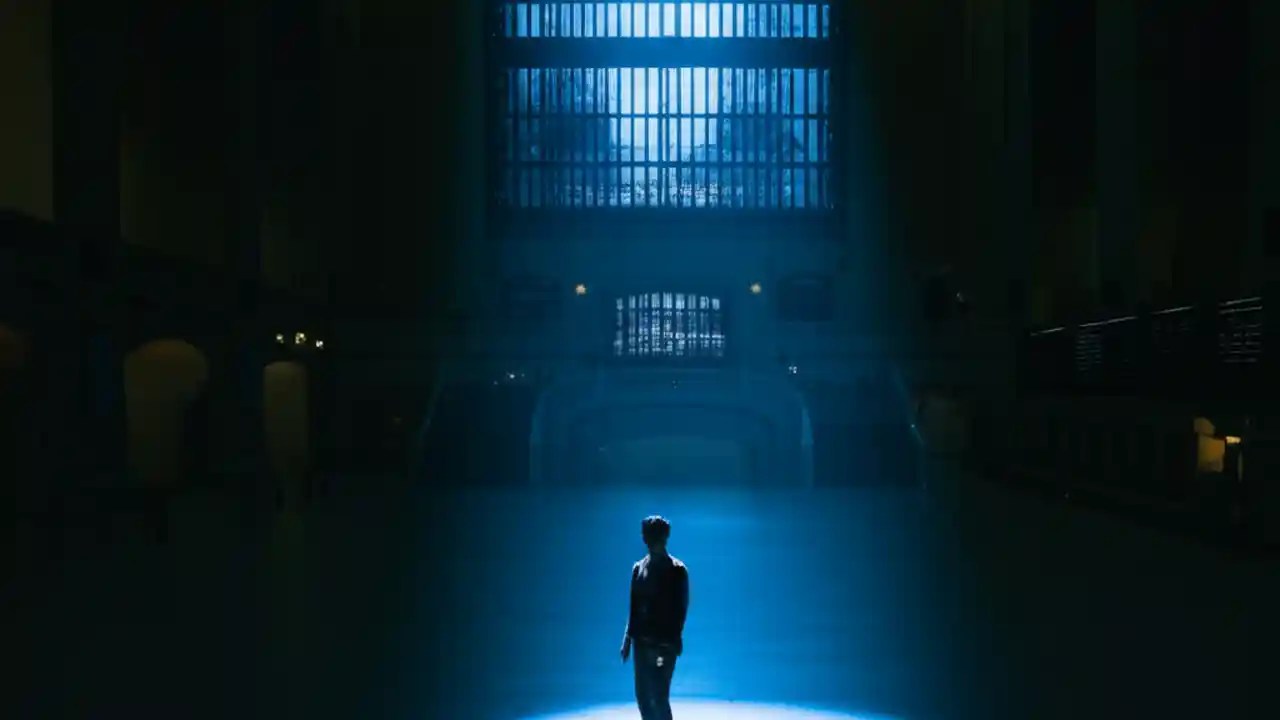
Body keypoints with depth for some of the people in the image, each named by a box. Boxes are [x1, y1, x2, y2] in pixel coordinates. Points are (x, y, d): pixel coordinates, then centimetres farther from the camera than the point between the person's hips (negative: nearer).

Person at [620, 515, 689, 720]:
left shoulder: (677, 570, -4)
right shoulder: (638, 568, 10)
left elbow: (681, 608, -7)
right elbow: (634, 607, 13)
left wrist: (674, 640, -15)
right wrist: (628, 639, 10)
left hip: (665, 643, -5)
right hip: (642, 642, 5)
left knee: (659, 696, -10)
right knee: (642, 694, 6)